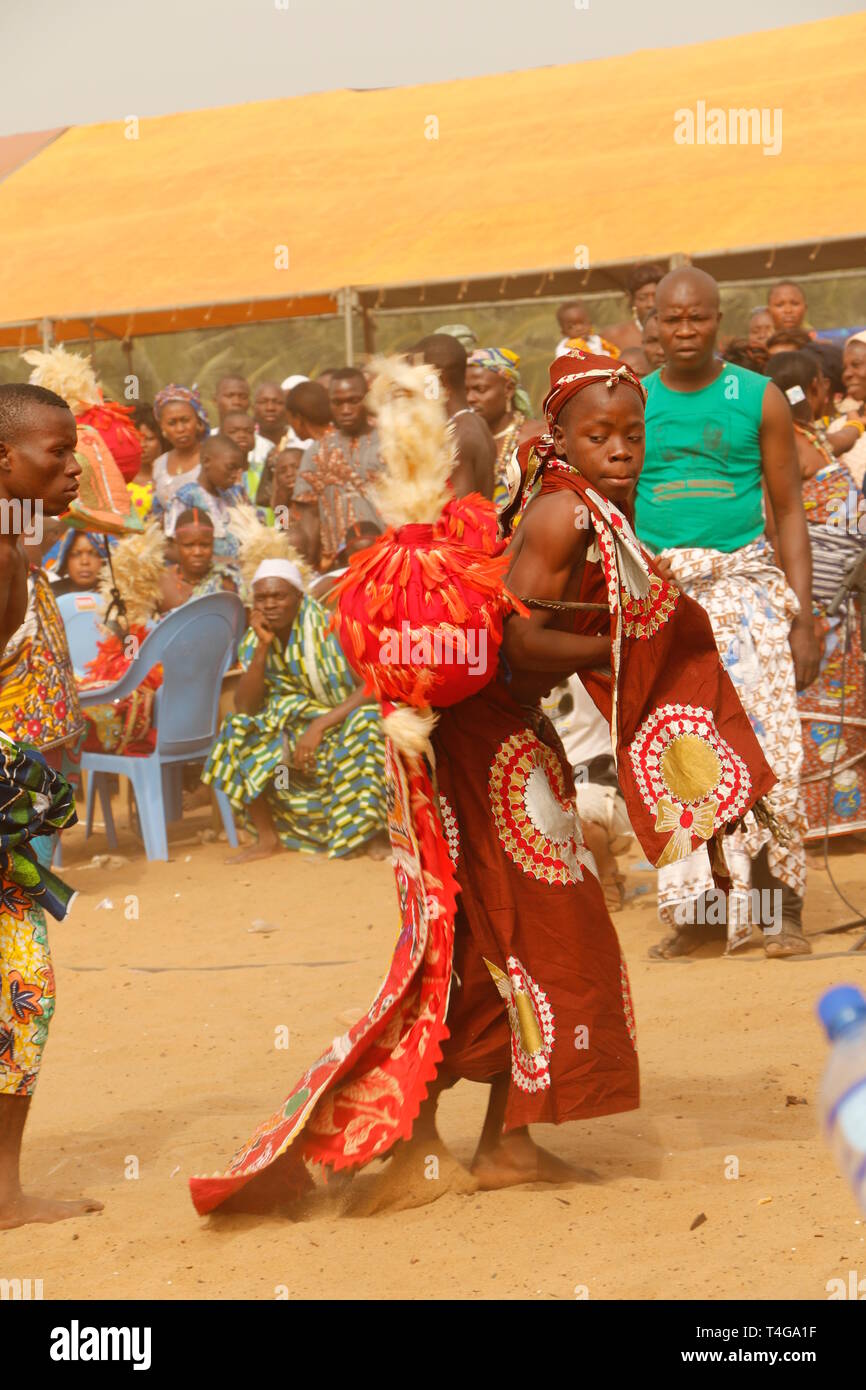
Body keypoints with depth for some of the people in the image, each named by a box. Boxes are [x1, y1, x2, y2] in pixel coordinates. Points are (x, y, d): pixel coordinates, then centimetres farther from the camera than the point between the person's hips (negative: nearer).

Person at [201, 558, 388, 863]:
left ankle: (371, 834, -20)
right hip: (292, 724, 5)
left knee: (365, 726, -36)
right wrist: (263, 647, -22)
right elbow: (244, 707, -12)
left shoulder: (328, 626, -17)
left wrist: (320, 725, -32)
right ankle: (267, 838, -9)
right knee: (237, 733, -18)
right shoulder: (255, 639, -3)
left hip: (342, 719, -5)